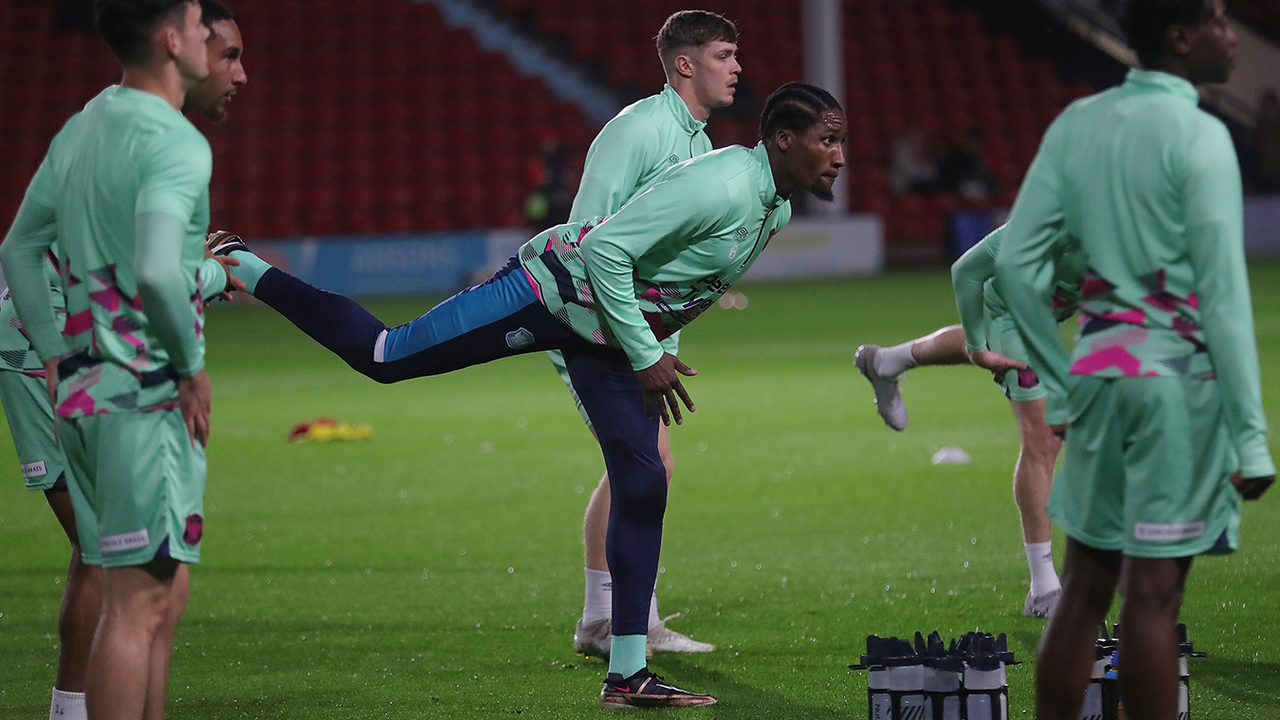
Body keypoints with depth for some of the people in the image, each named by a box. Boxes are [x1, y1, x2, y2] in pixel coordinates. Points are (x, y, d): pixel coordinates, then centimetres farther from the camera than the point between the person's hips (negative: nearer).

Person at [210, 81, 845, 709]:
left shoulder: (776, 208, 6)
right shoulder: (721, 188, -25)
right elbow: (607, 248, -27)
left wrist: (653, 349, 17)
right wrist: (646, 357, -23)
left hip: (609, 337, 9)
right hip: (553, 292, -9)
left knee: (643, 487, 0)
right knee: (382, 356, -7)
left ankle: (626, 675, 4)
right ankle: (241, 269, 10)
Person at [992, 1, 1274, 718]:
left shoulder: (1077, 123, 7)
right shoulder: (1198, 137, -11)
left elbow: (1016, 263, 7)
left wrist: (1062, 383, 14)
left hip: (1099, 369, 6)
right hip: (1179, 377, -6)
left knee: (1084, 590, 9)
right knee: (1153, 597, -3)